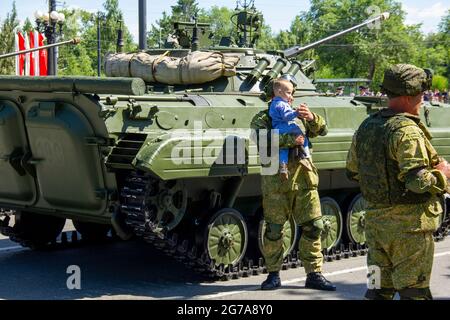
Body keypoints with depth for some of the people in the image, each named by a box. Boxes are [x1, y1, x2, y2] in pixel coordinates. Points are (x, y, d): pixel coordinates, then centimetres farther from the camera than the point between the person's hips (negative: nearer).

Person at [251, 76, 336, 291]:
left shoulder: (299, 116, 18)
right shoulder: (263, 118, 5)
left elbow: (322, 130, 7)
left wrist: (312, 118, -13)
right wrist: (290, 140, -22)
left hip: (304, 179, 4)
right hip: (276, 182, -3)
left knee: (314, 227, 2)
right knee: (274, 229, 2)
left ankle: (314, 274, 11)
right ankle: (274, 275, 15)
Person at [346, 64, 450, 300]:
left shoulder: (366, 126, 7)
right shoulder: (406, 130, -19)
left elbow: (352, 172, 16)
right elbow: (418, 181, -26)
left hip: (375, 220, 8)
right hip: (409, 224, -8)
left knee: (379, 290, 14)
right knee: (414, 291, 2)